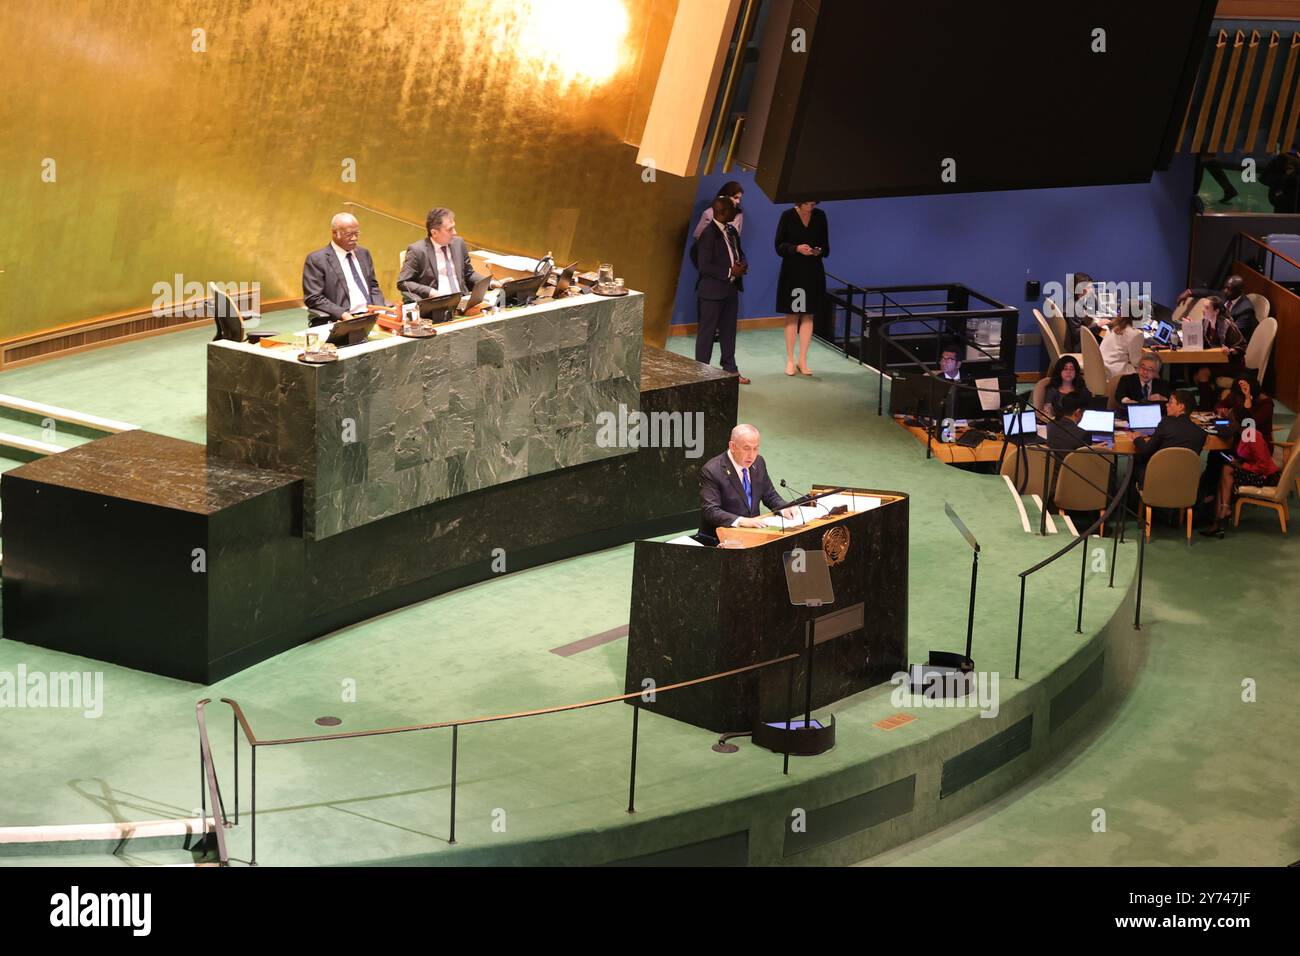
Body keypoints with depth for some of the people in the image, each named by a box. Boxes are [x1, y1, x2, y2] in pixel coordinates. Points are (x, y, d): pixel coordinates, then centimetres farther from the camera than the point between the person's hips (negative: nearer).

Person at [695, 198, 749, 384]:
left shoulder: (731, 231, 7)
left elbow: (740, 253, 20)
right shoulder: (708, 235, -18)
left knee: (729, 330, 16)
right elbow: (705, 267, -20)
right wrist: (730, 272, -20)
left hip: (731, 289, 8)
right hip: (712, 290, -8)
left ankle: (730, 369, 26)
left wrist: (742, 266, -3)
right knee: (707, 331, 2)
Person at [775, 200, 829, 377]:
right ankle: (790, 360, 10)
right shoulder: (788, 216, -6)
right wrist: (797, 248, -22)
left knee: (808, 316, 4)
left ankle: (802, 359, 10)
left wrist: (820, 250, -13)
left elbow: (826, 245, 9)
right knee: (792, 316, 2)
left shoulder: (820, 216, 3)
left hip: (813, 273, 3)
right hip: (792, 271, -2)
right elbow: (779, 246, -5)